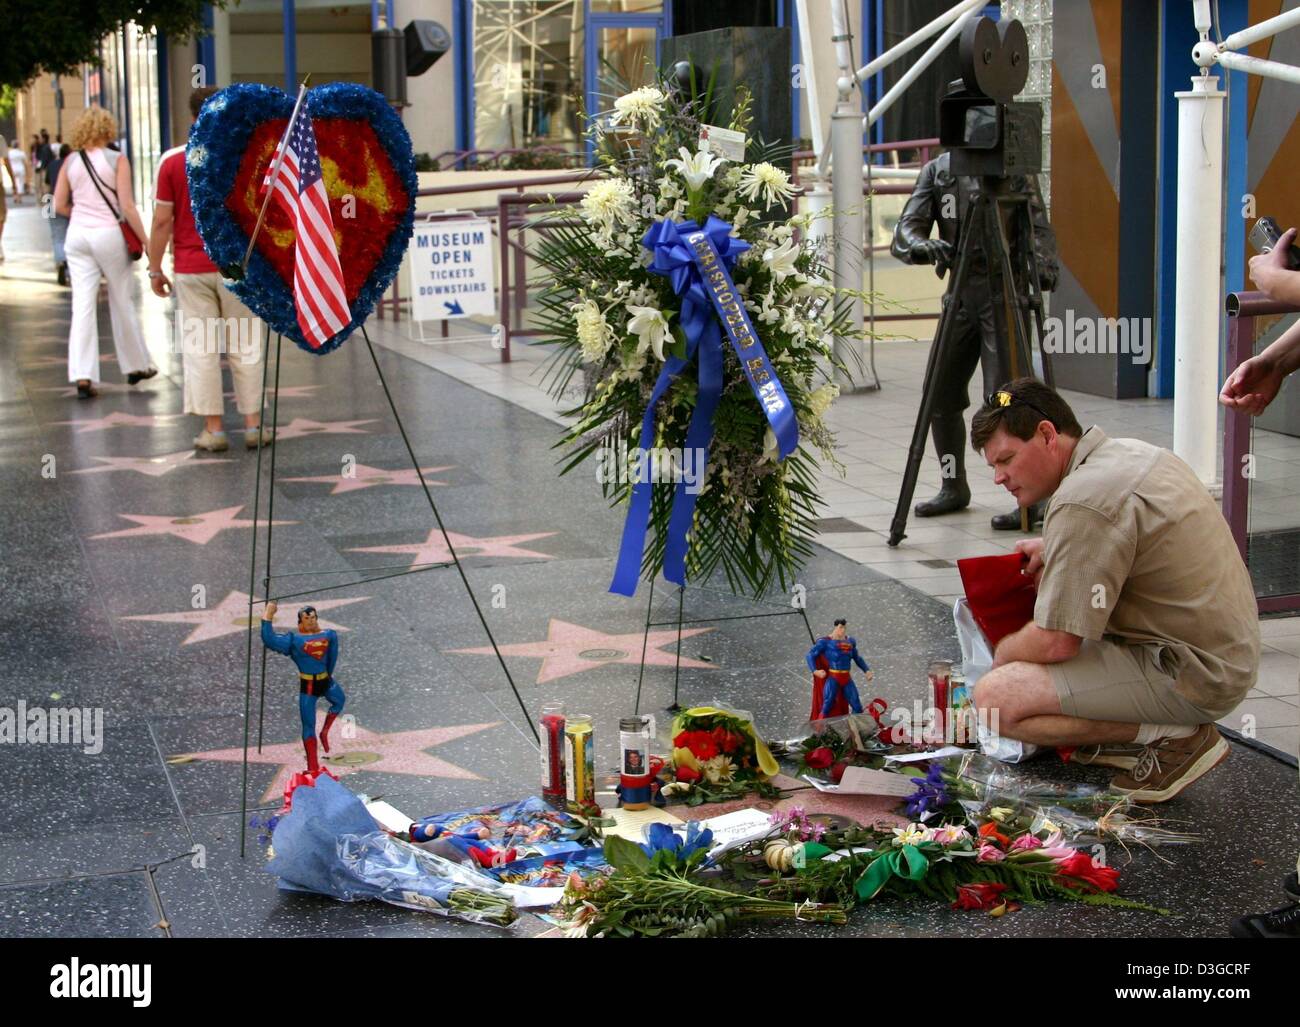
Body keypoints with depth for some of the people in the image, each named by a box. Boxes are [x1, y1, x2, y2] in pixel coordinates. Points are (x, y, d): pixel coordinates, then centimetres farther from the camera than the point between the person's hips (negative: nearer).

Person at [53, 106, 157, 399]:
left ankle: (82, 375, -6)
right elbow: (127, 206, -10)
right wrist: (146, 241, -5)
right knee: (122, 303, 11)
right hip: (108, 233, -3)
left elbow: (59, 205, 5)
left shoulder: (70, 162, 4)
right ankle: (136, 366, 25)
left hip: (77, 233, 3)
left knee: (83, 305, 1)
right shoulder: (117, 160, -7)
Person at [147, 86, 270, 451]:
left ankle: (213, 429, 3)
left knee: (200, 347, 3)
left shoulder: (172, 161, -3)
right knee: (245, 345, 7)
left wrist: (155, 270, 5)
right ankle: (253, 425, 8)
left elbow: (162, 220, -3)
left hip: (190, 268, 0)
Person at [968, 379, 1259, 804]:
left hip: (1191, 674, -10)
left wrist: (1001, 654, 0)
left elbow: (1055, 644, -22)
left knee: (996, 699, -20)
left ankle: (1174, 737, -10)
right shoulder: (1131, 451, 9)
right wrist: (1054, 551, 18)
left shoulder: (1084, 502, -22)